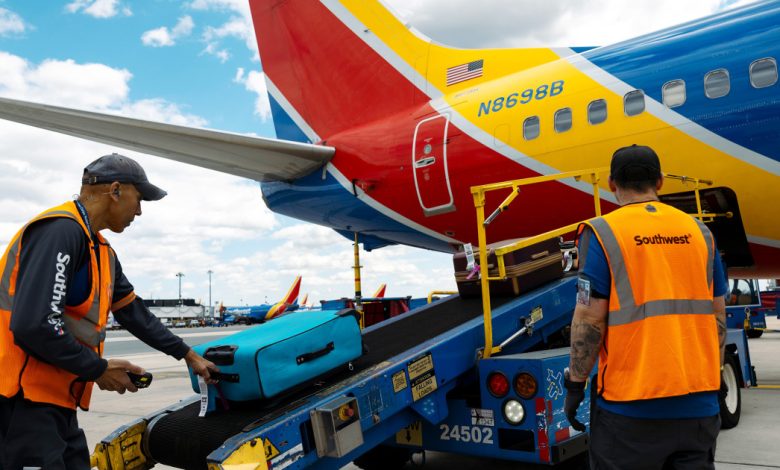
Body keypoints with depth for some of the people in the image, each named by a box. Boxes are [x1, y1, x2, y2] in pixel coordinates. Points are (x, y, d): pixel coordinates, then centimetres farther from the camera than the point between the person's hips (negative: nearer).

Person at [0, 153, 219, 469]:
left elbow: (134, 313, 23)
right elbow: (32, 326, -27)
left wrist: (188, 355, 26)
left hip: (56, 403, 10)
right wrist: (99, 370, -14)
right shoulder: (61, 230, -18)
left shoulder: (102, 251, 15)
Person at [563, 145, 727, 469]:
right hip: (699, 402, 4)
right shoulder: (698, 232, 8)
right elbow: (718, 317, 11)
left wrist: (575, 383, -2)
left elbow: (590, 319, -12)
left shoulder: (603, 232, -7)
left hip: (631, 405, -4)